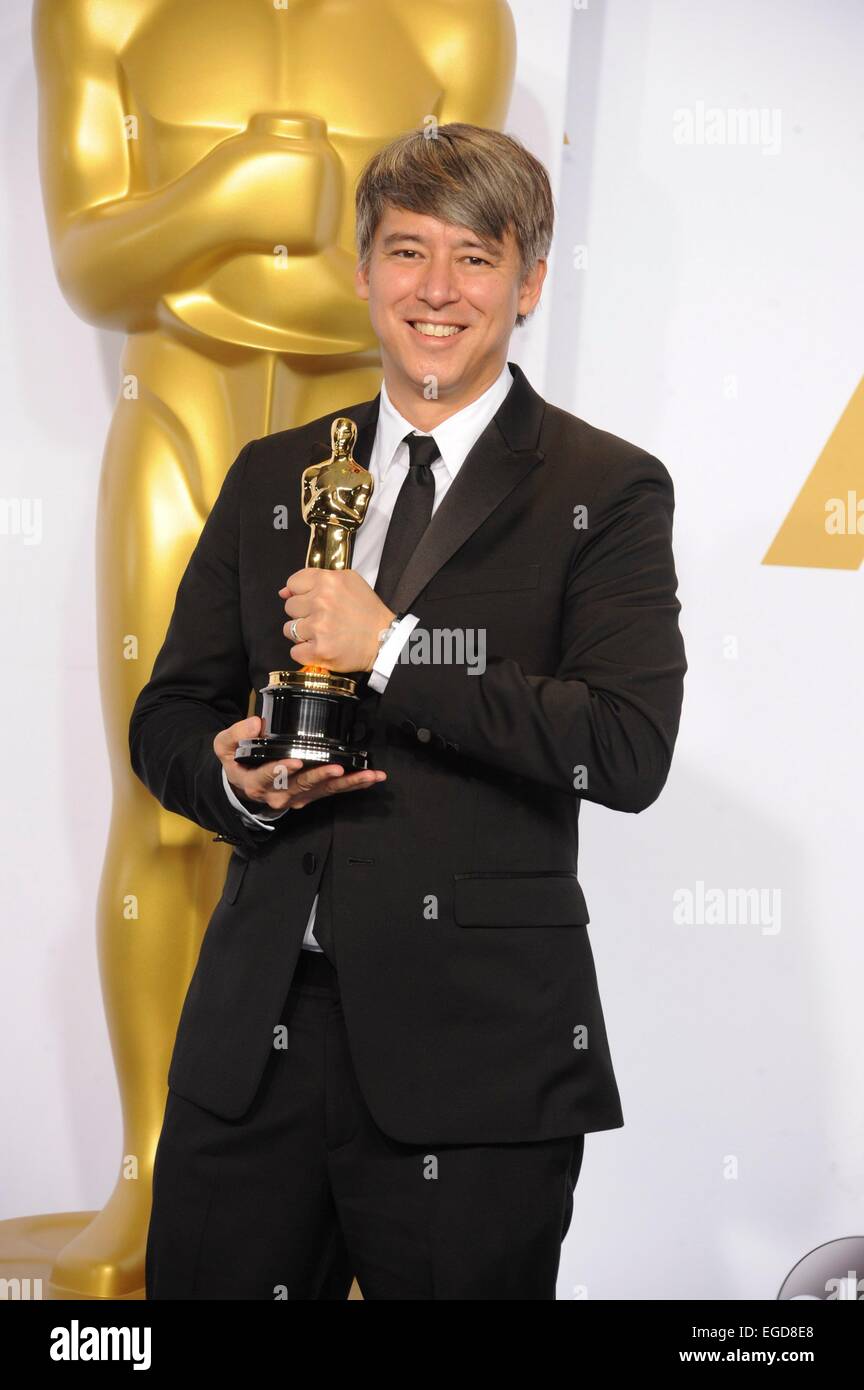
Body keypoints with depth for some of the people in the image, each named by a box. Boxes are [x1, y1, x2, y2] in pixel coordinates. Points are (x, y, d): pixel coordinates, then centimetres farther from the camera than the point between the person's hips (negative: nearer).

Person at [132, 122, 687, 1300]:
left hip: (474, 1048, -4)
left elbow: (631, 752, -13)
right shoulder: (272, 476, 14)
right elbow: (168, 716, 16)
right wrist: (238, 780, -7)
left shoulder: (608, 491, 0)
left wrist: (394, 653, -16)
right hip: (256, 1033, 4)